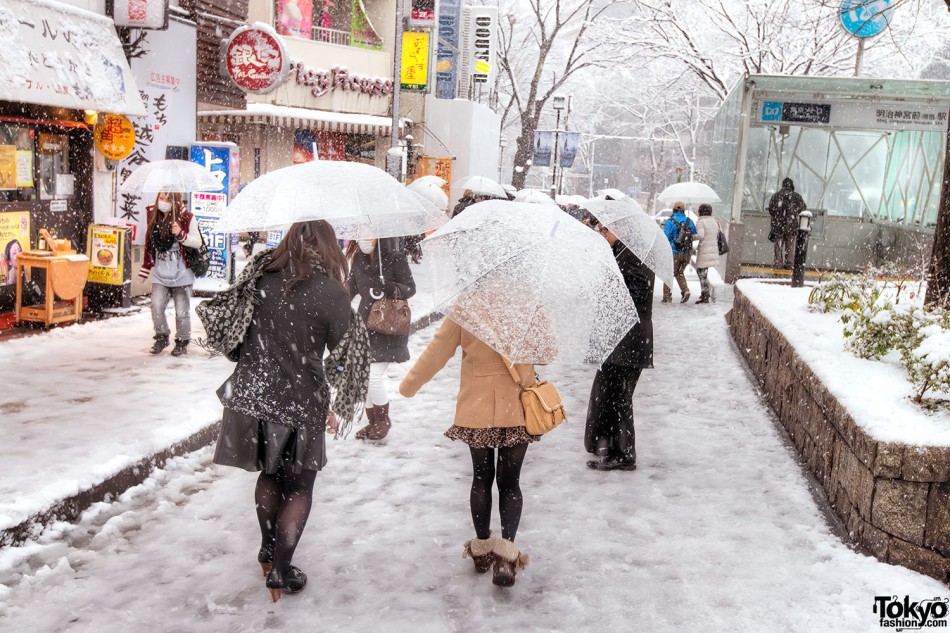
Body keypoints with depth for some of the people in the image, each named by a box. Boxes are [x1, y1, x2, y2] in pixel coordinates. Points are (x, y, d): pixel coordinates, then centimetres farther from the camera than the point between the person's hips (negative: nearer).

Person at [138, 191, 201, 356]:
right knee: (156, 307, -5)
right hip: (160, 273, 3)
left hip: (181, 273, -3)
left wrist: (181, 234, -23)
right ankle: (162, 337, 18)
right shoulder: (153, 217, 6)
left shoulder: (186, 218, -6)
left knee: (182, 311, 2)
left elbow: (198, 242, -6)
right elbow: (149, 246, 14)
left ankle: (182, 342, 21)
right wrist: (144, 271, 16)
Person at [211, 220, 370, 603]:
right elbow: (346, 351, -8)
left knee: (270, 474, 25)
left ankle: (268, 552, 38)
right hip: (299, 403, -5)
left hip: (252, 395, 5)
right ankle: (280, 573, 13)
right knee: (299, 486, 12)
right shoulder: (329, 291, -14)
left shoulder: (259, 274, -1)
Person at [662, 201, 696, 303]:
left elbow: (666, 237, -13)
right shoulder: (690, 222, 3)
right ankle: (685, 290, 2)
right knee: (679, 273, 22)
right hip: (687, 253, 4)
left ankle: (667, 297, 6)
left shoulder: (670, 222, -11)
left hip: (674, 253, -4)